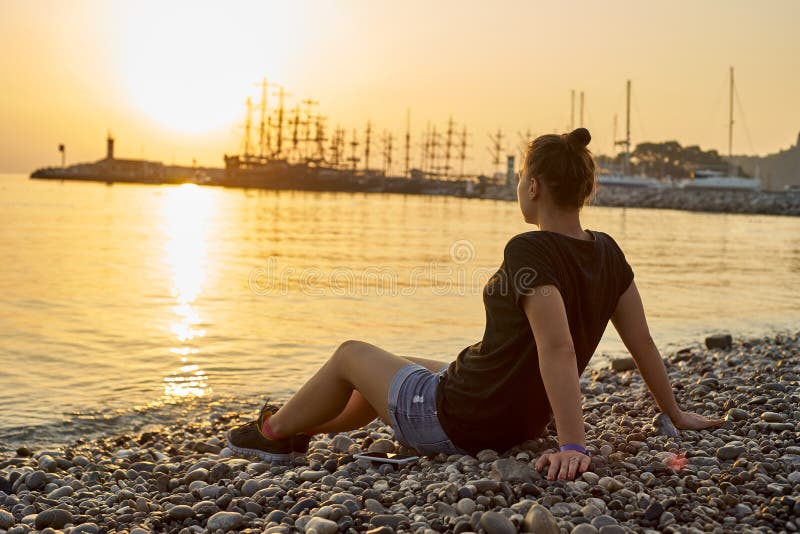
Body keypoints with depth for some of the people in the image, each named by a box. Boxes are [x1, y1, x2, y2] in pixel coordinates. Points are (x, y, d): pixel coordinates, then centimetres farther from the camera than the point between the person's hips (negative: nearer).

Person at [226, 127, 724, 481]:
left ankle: (275, 430, 40)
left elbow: (557, 348, -37)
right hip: (518, 424, 8)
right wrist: (676, 413, 10)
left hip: (455, 419, -8)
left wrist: (572, 444, -37)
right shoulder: (607, 253, -4)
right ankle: (303, 426, 51)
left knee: (352, 355, 16)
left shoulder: (530, 251, -27)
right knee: (402, 366, 31)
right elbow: (642, 342, -1)